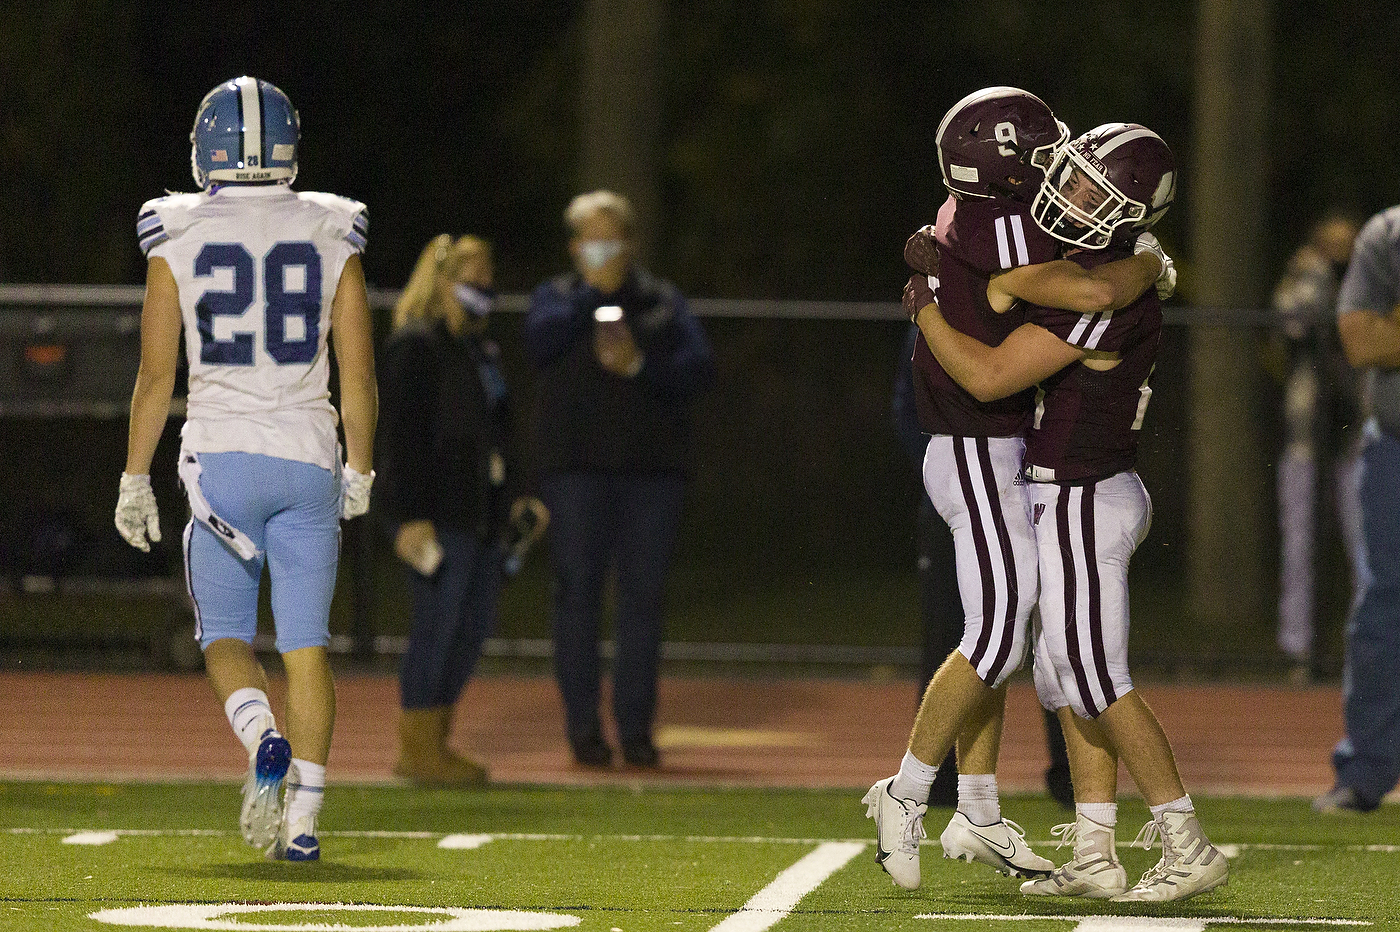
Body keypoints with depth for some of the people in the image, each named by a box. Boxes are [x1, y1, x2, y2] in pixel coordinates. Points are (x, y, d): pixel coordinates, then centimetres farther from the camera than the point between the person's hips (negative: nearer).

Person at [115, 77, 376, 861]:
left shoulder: (181, 241, -1)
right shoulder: (331, 240, 3)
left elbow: (156, 375, -1)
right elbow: (359, 375, 3)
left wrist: (135, 481, 7)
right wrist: (360, 472, 15)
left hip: (223, 456, -1)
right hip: (309, 458, 1)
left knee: (226, 633, 10)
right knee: (306, 644, 6)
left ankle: (264, 739, -20)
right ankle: (303, 817, 1)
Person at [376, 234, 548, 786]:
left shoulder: (481, 351, 20)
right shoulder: (414, 347, -9)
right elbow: (401, 435, -15)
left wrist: (510, 499, 20)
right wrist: (410, 517, -20)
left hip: (480, 511, 9)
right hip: (437, 512, -9)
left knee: (474, 626, 9)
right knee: (439, 622, -8)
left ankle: (431, 743, 16)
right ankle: (419, 746, -2)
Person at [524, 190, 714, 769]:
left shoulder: (662, 301, 13)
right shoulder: (557, 298, 10)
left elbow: (699, 364, -1)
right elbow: (540, 342, -12)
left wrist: (640, 367, -15)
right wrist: (594, 293, -12)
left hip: (652, 466, 1)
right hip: (577, 466, -1)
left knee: (644, 595, 0)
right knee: (578, 592, -3)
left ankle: (636, 728, 4)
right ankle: (584, 727, 0)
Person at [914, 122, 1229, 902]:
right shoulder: (1107, 272, 8)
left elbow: (988, 376, -23)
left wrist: (926, 310, -9)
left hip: (1080, 506, -10)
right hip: (1089, 495, 10)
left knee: (1097, 684, -7)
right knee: (1070, 682, 11)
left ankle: (1190, 849, -4)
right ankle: (1095, 857, 13)